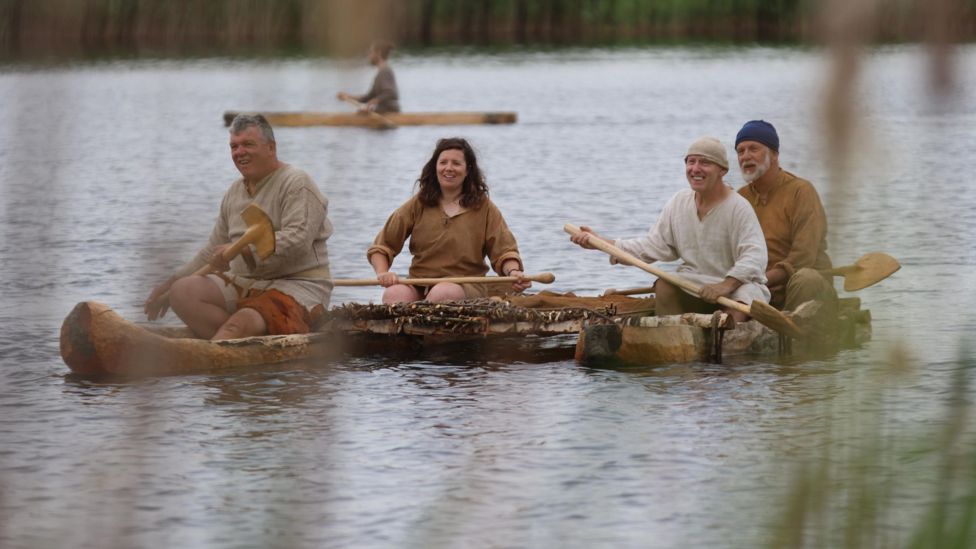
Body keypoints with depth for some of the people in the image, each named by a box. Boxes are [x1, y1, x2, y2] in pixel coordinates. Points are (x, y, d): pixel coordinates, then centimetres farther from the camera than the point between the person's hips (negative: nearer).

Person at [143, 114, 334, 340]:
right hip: (244, 283, 8)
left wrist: (241, 250, -26)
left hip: (298, 286, -8)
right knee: (182, 291, -17)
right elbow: (213, 254, 27)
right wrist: (169, 284, 20)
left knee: (243, 323, -36)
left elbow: (297, 241, -21)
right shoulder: (234, 193, 19)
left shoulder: (297, 185, -6)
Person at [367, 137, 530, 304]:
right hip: (419, 288, 2)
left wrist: (513, 272, -18)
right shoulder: (418, 204, 13)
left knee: (442, 293, -37)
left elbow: (504, 251, 3)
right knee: (394, 293, -32)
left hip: (467, 288, -2)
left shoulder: (483, 207, 10)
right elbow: (382, 245, 11)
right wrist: (382, 272, -8)